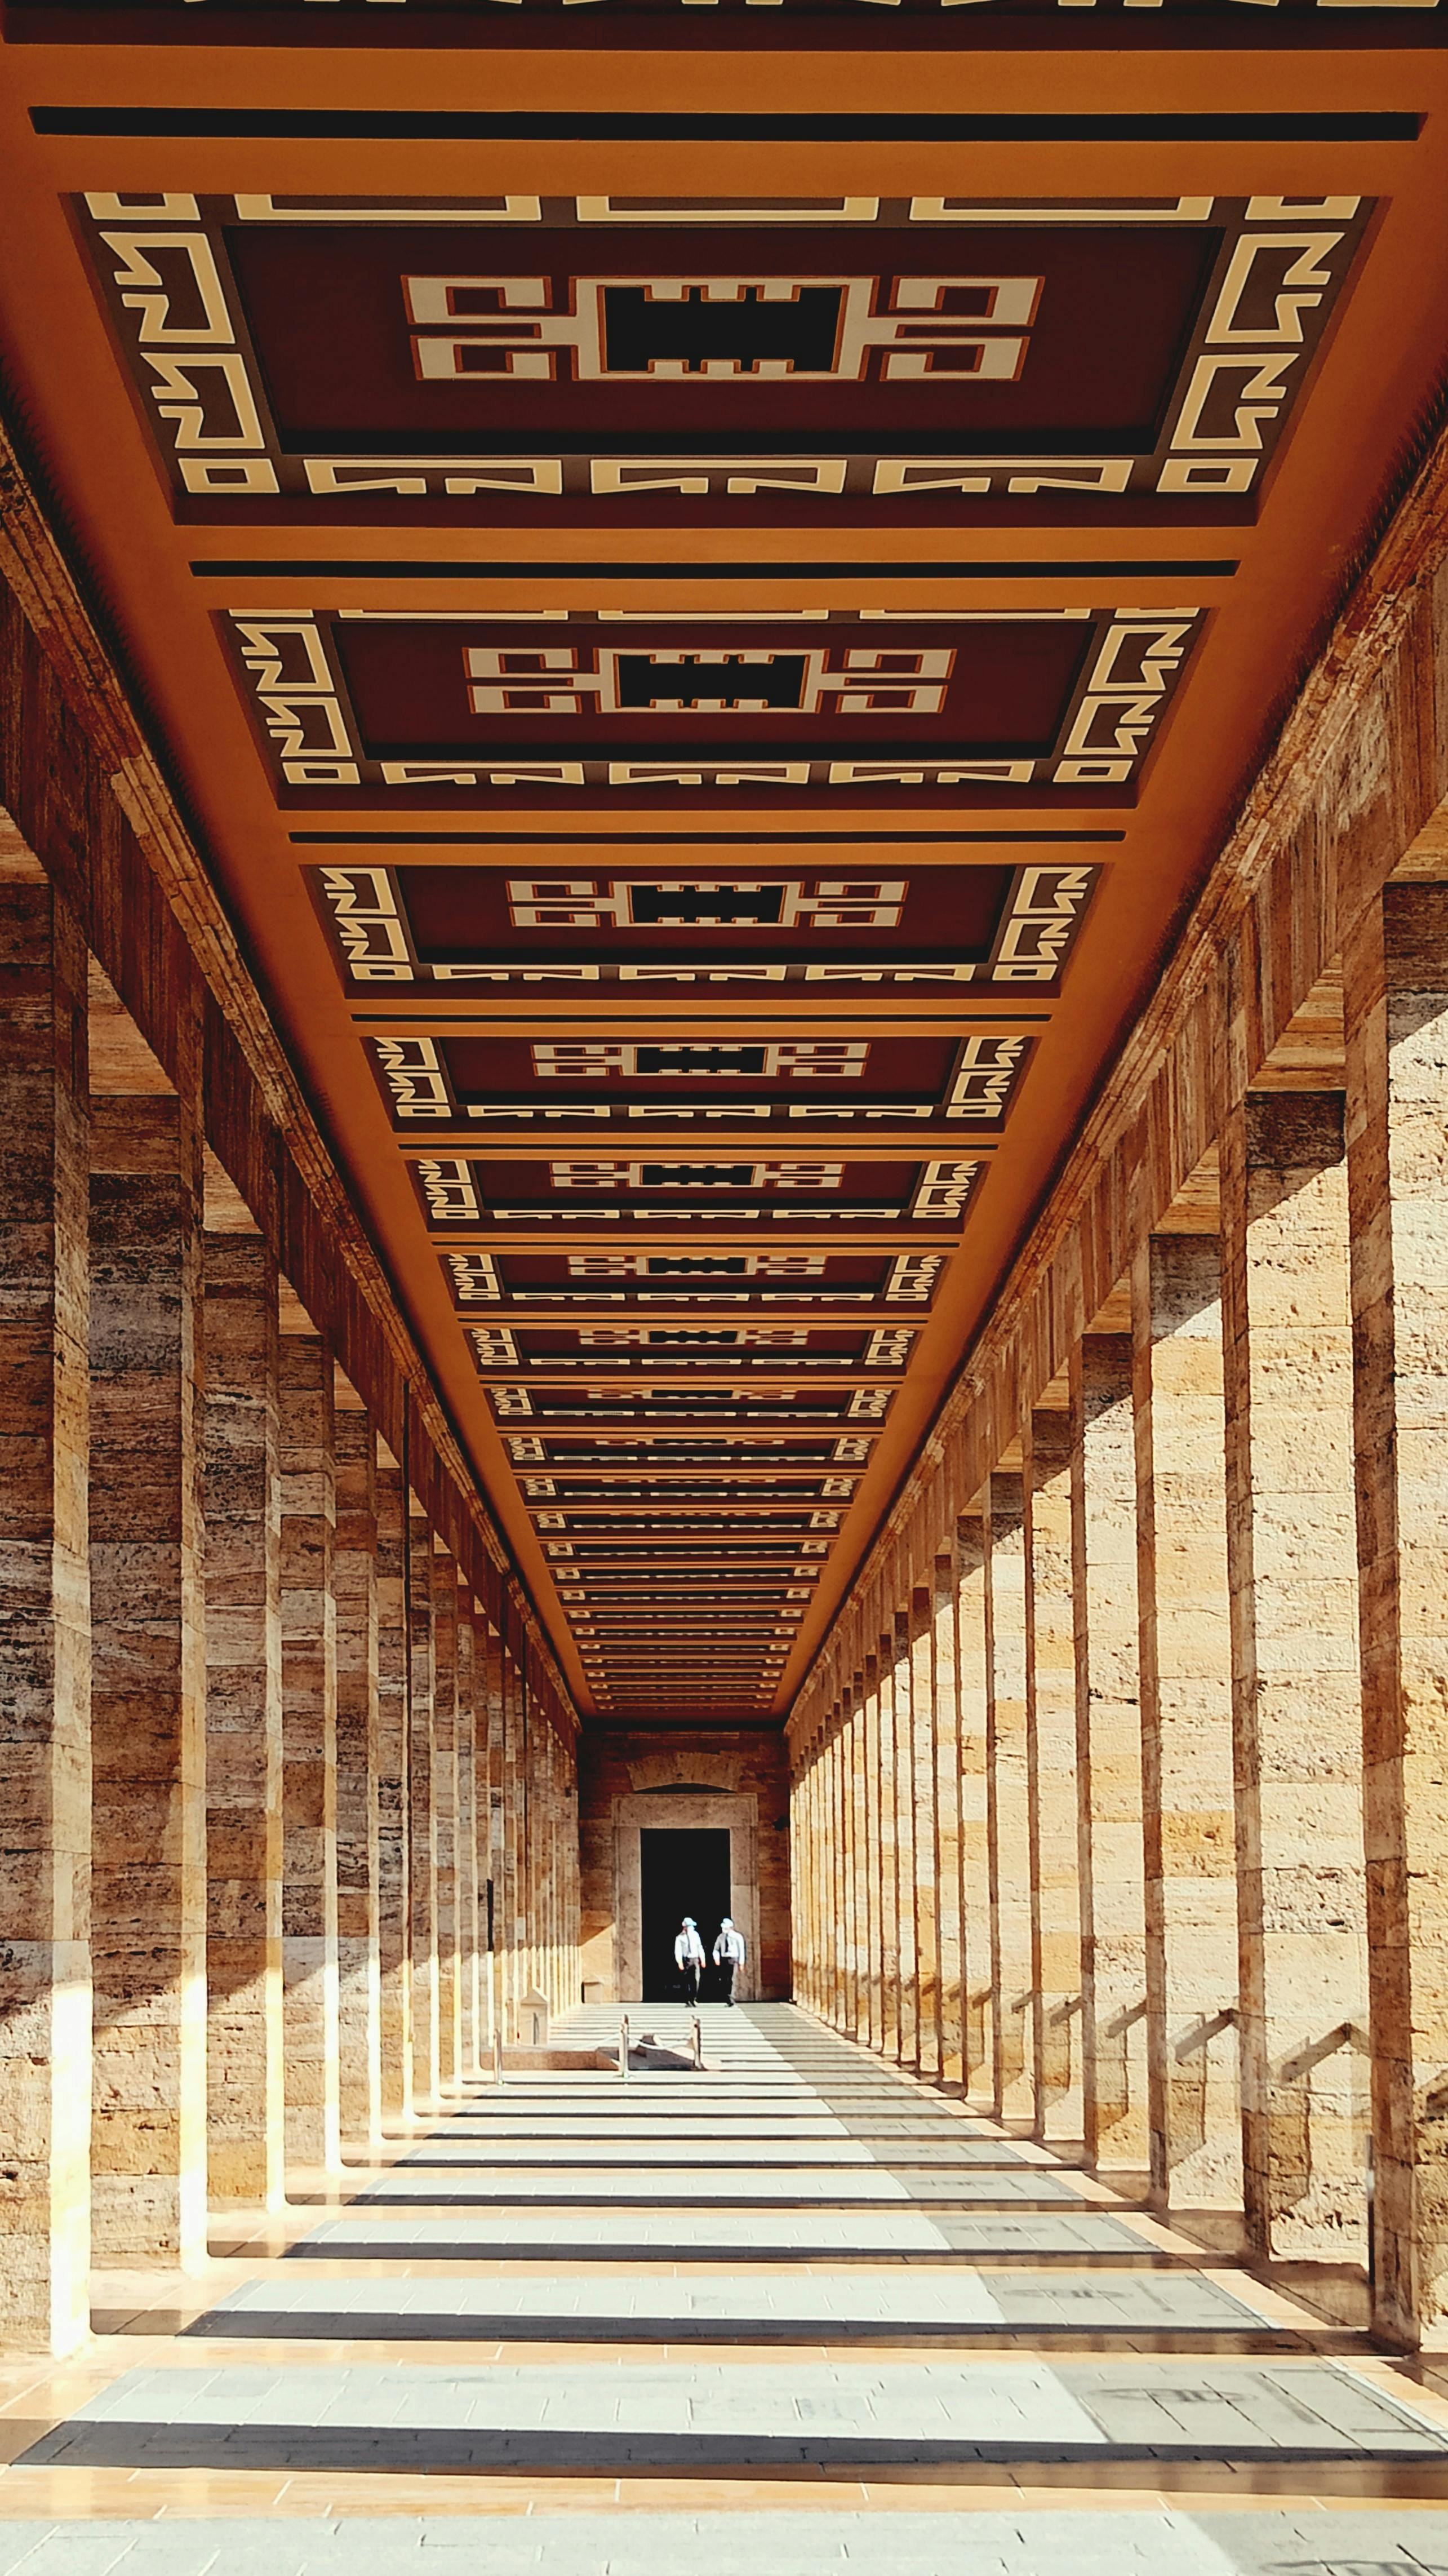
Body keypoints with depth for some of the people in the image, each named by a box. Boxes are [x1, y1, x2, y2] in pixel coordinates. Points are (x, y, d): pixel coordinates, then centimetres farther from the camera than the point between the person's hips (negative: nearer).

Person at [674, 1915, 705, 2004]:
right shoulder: (680, 1937, -5)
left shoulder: (695, 1934, 7)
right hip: (686, 1960, -3)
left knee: (696, 1980, -7)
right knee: (686, 1982, 1)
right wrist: (680, 1963, -16)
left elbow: (700, 1948, 13)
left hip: (695, 1960, 3)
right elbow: (678, 1951, -8)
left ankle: (694, 1999, 3)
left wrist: (702, 1960, 11)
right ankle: (687, 2000, 10)